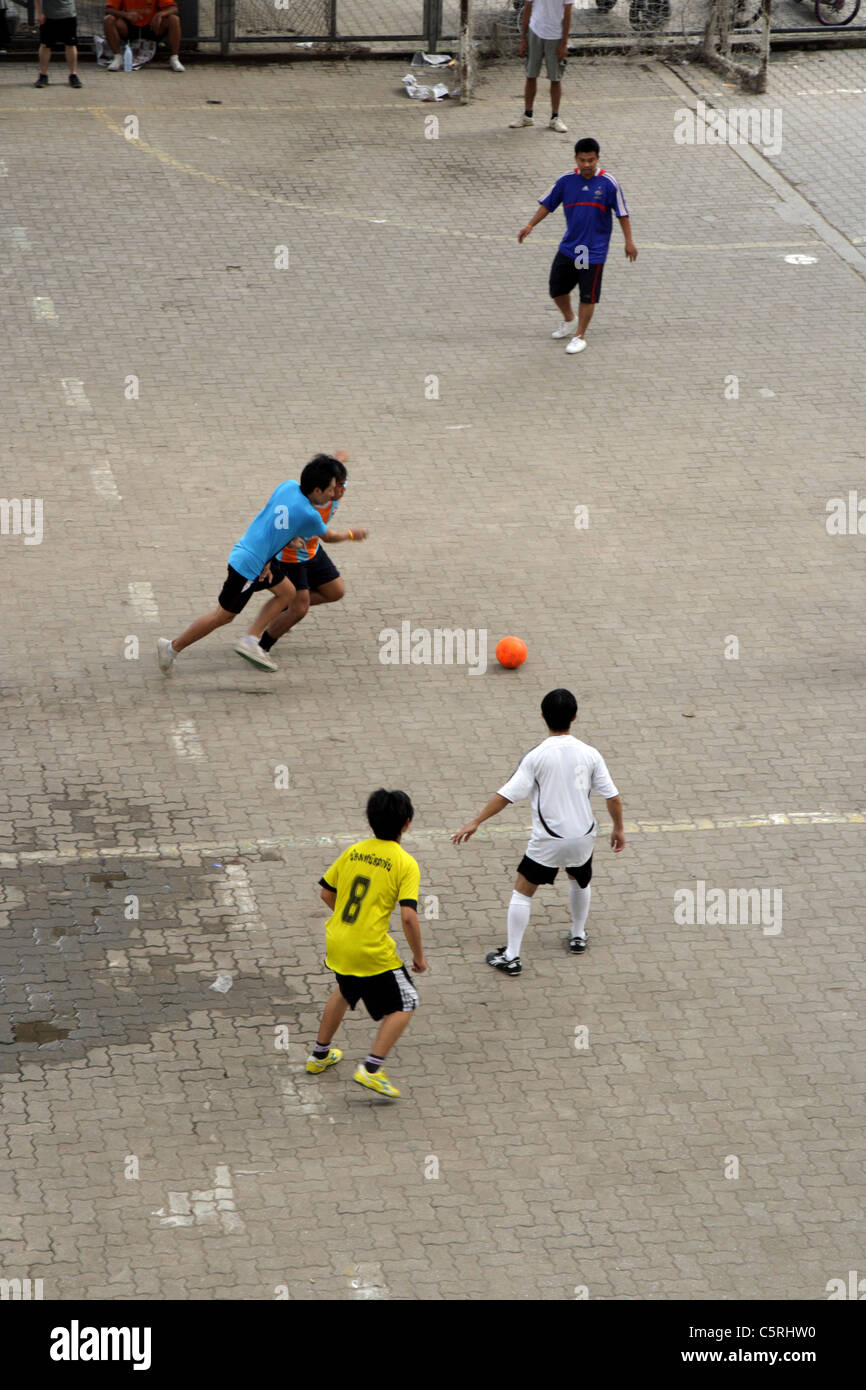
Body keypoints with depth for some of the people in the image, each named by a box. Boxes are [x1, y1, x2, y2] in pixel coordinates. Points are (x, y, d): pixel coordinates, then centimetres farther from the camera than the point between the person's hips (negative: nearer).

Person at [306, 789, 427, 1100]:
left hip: (336, 942, 7)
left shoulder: (354, 851, 4)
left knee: (345, 990, 34)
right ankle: (371, 1069, -3)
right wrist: (418, 956, -7)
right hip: (371, 952, -6)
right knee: (404, 1005, 10)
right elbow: (408, 916, -20)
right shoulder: (405, 864, -13)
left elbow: (327, 893, 11)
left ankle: (319, 1055, 44)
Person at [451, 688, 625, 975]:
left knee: (522, 891, 8)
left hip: (548, 840, -3)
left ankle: (511, 957, 5)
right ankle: (578, 937, 45)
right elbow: (613, 797, -2)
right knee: (580, 882, 32)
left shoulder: (536, 757, -15)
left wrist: (475, 823, -9)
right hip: (583, 836, 4)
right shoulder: (590, 754, -7)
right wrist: (618, 828, 14)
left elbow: (507, 794, -16)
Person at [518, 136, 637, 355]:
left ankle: (580, 336, 11)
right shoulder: (567, 181, -3)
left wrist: (629, 241, -8)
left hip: (594, 250, -4)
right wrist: (530, 226, -1)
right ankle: (569, 322, 39)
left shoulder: (608, 183, -12)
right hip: (569, 246, 4)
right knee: (557, 289, 12)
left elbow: (622, 213, -7)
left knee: (588, 296, -2)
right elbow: (548, 204, 6)